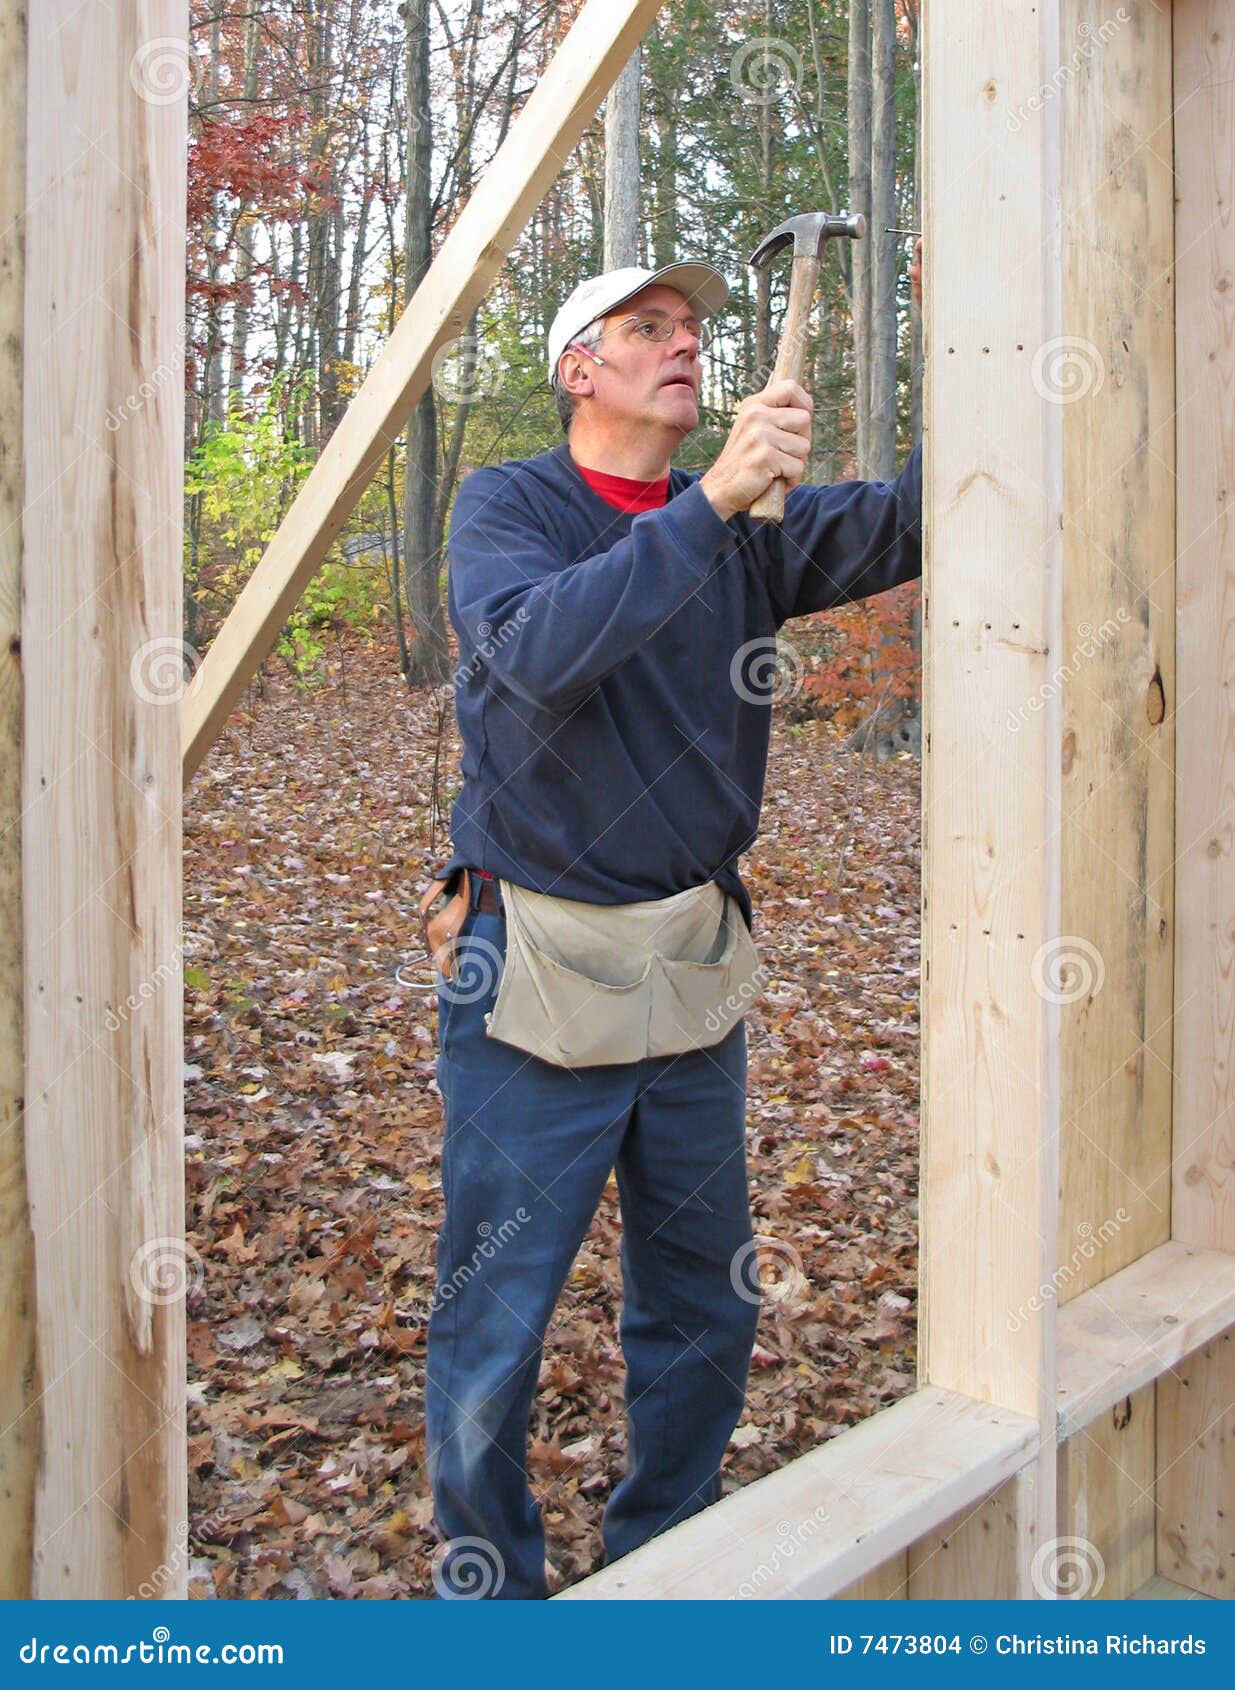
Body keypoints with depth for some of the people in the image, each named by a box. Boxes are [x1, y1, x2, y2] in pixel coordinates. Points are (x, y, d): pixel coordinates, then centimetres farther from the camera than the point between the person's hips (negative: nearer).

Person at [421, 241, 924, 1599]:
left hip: (693, 973, 5)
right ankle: (487, 1594, 25)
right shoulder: (506, 504, -5)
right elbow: (541, 650, -26)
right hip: (537, 977, -5)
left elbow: (908, 521, -7)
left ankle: (660, 1563, 39)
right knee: (493, 1328, 3)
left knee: (706, 1309, 17)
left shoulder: (752, 527, 8)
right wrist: (710, 504, -31)